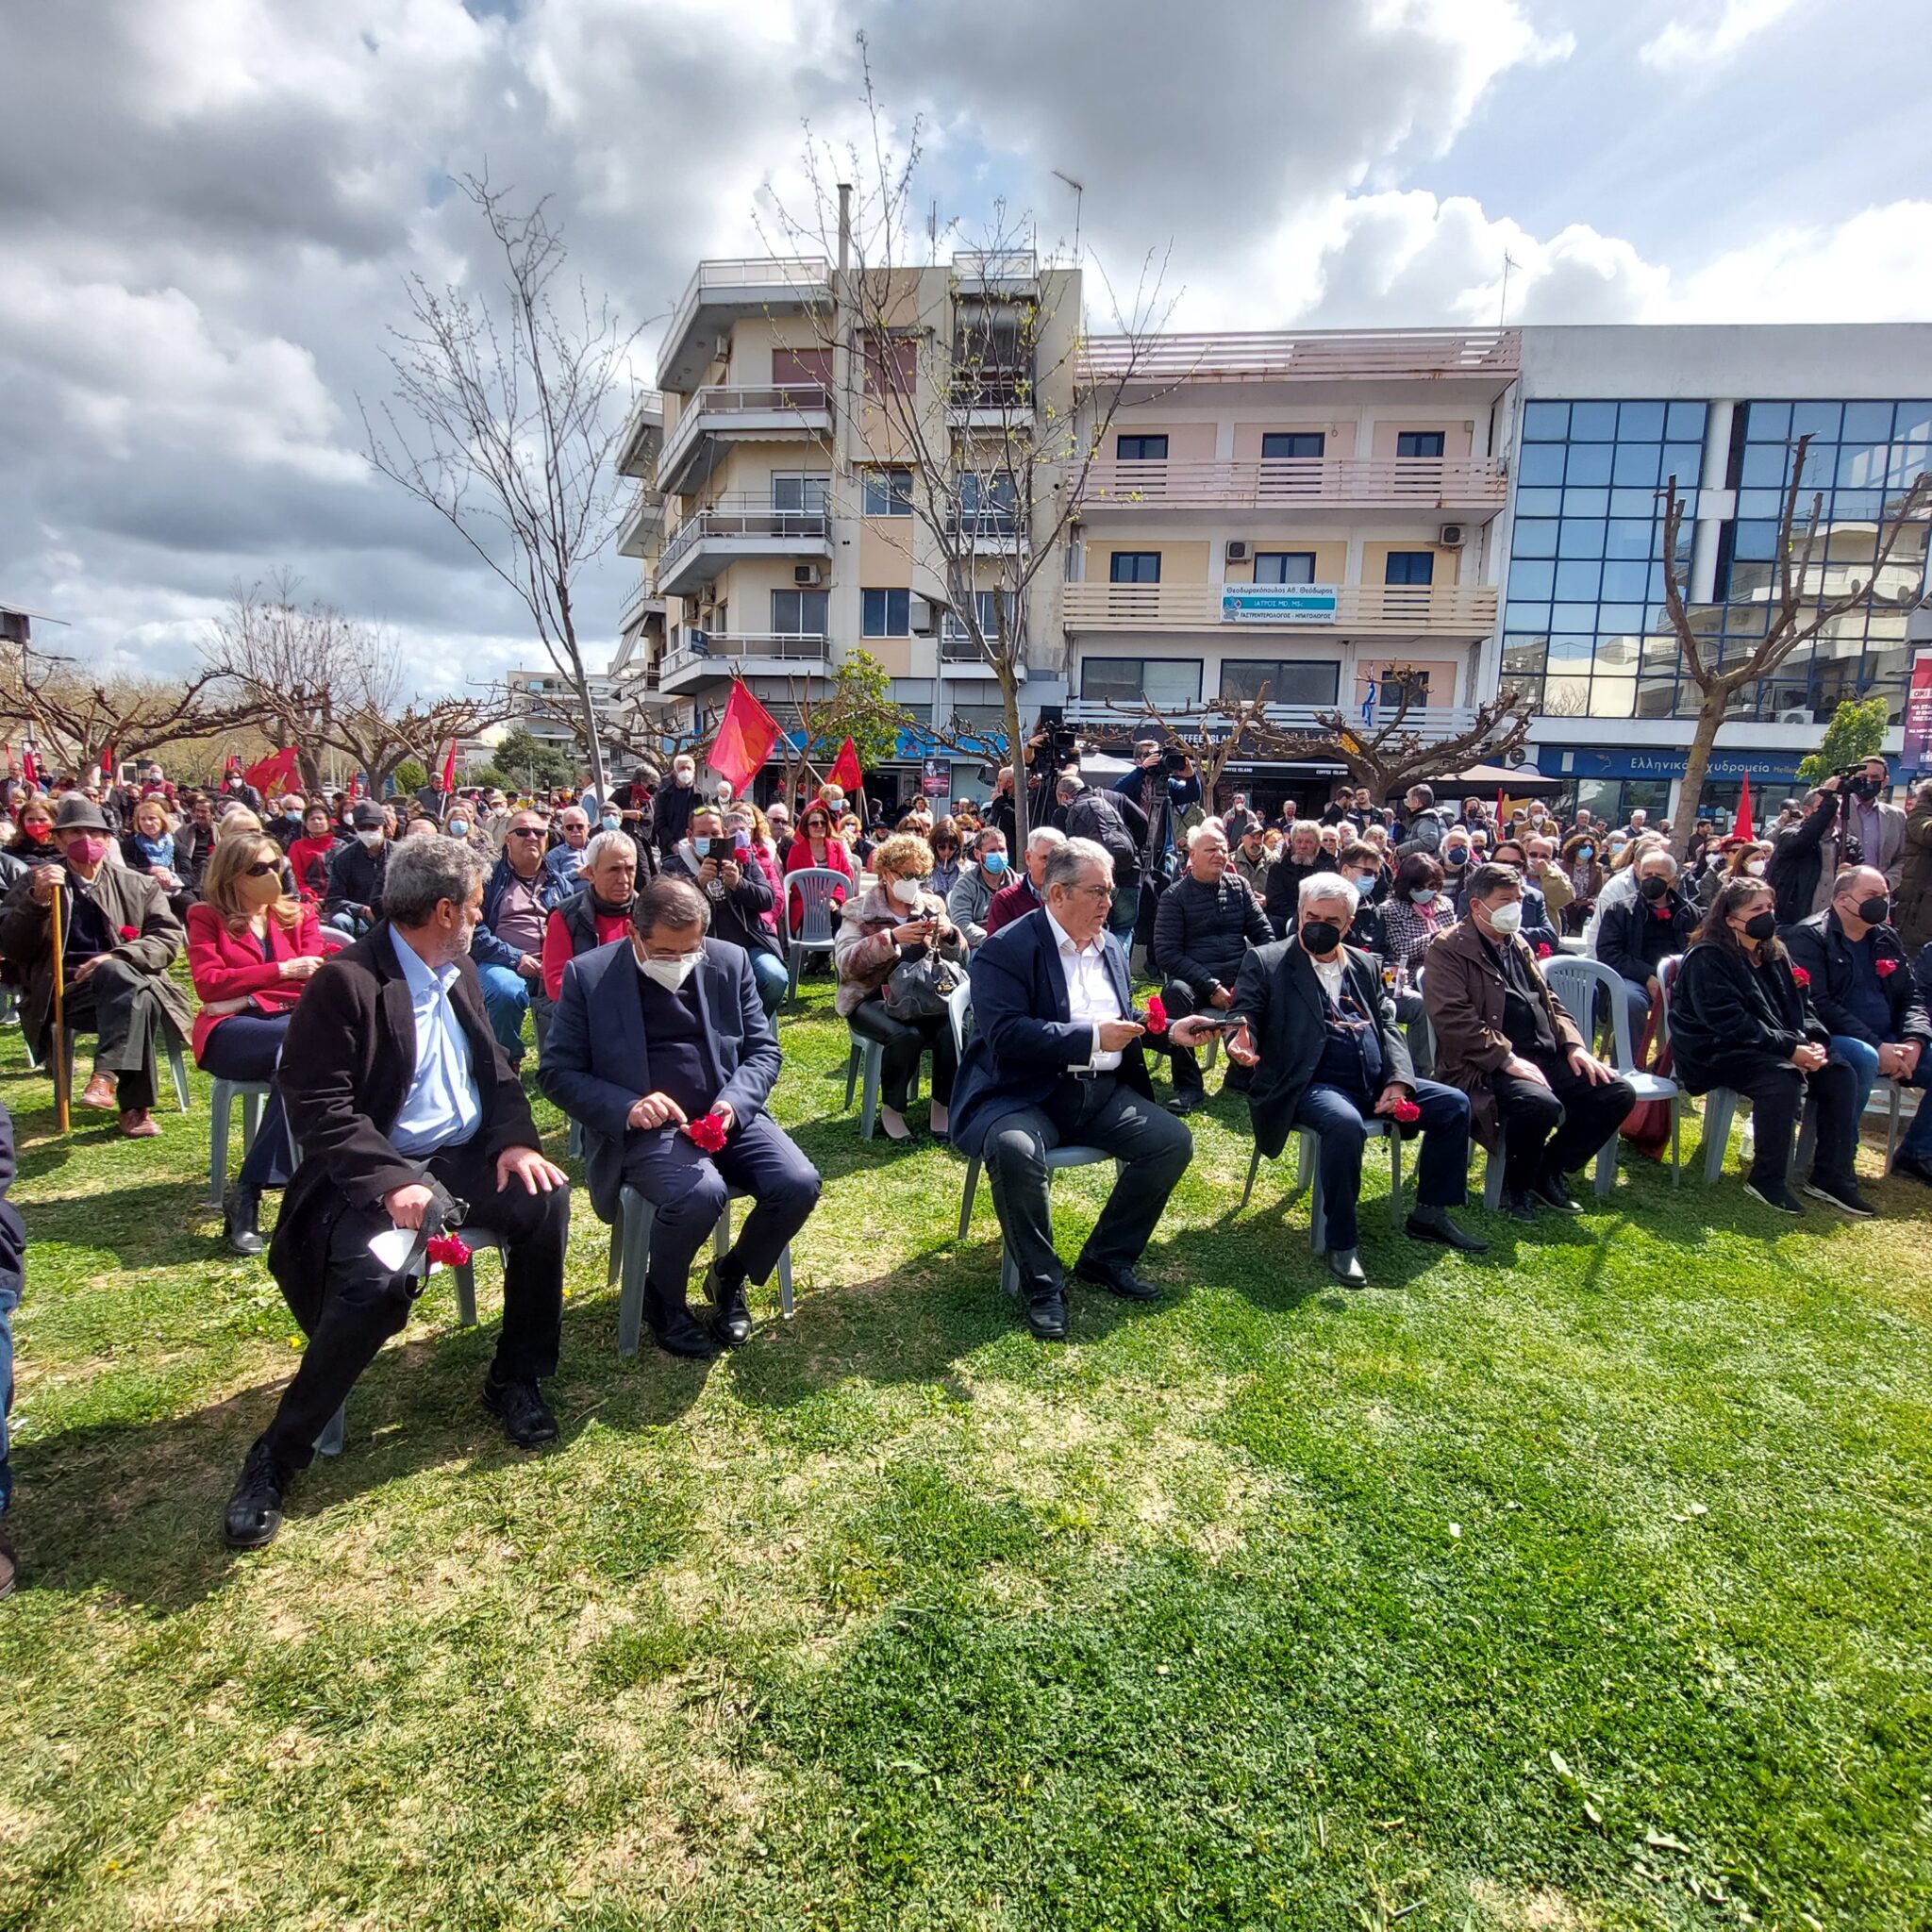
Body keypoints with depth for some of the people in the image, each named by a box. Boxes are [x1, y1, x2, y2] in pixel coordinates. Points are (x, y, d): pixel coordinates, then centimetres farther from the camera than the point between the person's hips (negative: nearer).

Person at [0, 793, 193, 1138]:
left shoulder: (137, 886, 18)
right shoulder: (34, 883, 16)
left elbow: (169, 939, 6)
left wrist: (118, 957, -13)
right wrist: (36, 900, -11)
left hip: (125, 986, 2)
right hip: (68, 993, -1)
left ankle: (106, 1077, -43)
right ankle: (134, 1107, -40)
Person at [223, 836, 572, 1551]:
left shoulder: (459, 970, 10)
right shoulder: (344, 981, -13)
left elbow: (495, 1069, 13)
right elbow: (318, 1108, -17)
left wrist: (515, 1141, -6)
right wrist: (391, 1181, -29)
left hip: (465, 1156, 6)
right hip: (378, 1171, -6)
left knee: (545, 1198, -22)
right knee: (377, 1281, -32)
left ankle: (515, 1380, -1)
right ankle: (278, 1453, -8)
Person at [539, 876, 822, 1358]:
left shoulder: (729, 962, 5)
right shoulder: (589, 975, -4)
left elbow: (763, 1049, 9)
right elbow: (556, 1073, -2)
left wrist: (734, 1102, -13)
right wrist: (627, 1106, -20)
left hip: (727, 1115, 4)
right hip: (641, 1126, -4)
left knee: (799, 1184, -19)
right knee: (701, 1193, -33)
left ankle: (730, 1276, 12)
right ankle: (663, 1298, 1)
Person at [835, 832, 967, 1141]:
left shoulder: (932, 906, 12)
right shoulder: (859, 910, 1)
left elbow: (959, 960, 9)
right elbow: (845, 962, -14)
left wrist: (950, 936, -14)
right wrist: (891, 938, -25)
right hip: (873, 998, -3)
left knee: (952, 1027, -28)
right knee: (906, 1035, -33)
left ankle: (943, 1106, -7)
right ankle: (892, 1109, -8)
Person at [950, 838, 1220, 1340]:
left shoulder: (1111, 946, 15)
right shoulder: (1006, 950, -10)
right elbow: (1006, 1035, -22)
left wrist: (1170, 1030, 7)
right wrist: (1092, 1037, -23)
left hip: (1101, 1092, 7)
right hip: (1022, 1093, -7)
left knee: (1174, 1141, -11)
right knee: (1015, 1150, -36)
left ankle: (1107, 1259, 7)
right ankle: (1041, 1283, -12)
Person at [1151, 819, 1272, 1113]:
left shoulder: (1238, 886, 13)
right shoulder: (1175, 896, 1)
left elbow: (1264, 934, 14)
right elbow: (1167, 954, -7)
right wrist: (1211, 987, -17)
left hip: (1241, 978, 3)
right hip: (1195, 980, -3)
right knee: (1175, 992, -36)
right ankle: (1189, 1087, -24)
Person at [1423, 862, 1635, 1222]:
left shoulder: (1518, 945, 20)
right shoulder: (1447, 950, -6)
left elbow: (1548, 1002, 25)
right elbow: (1454, 1020, -17)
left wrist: (1574, 1044, 8)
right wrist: (1507, 1059, -22)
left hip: (1546, 1056, 9)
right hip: (1487, 1068, -8)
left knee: (1619, 1093, -4)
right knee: (1542, 1105, -35)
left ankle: (1549, 1172, 12)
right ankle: (1516, 1183, -4)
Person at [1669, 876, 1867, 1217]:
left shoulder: (1776, 955, 14)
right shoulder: (1707, 958, -13)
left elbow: (1802, 1004, 13)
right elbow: (1730, 1022, -21)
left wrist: (1815, 1041, -9)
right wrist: (1790, 1048, -25)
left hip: (1776, 1050, 8)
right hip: (1716, 1053, -8)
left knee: (1840, 1076, -8)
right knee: (1783, 1079, -32)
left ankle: (1831, 1176, 1)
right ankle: (1767, 1179, -18)